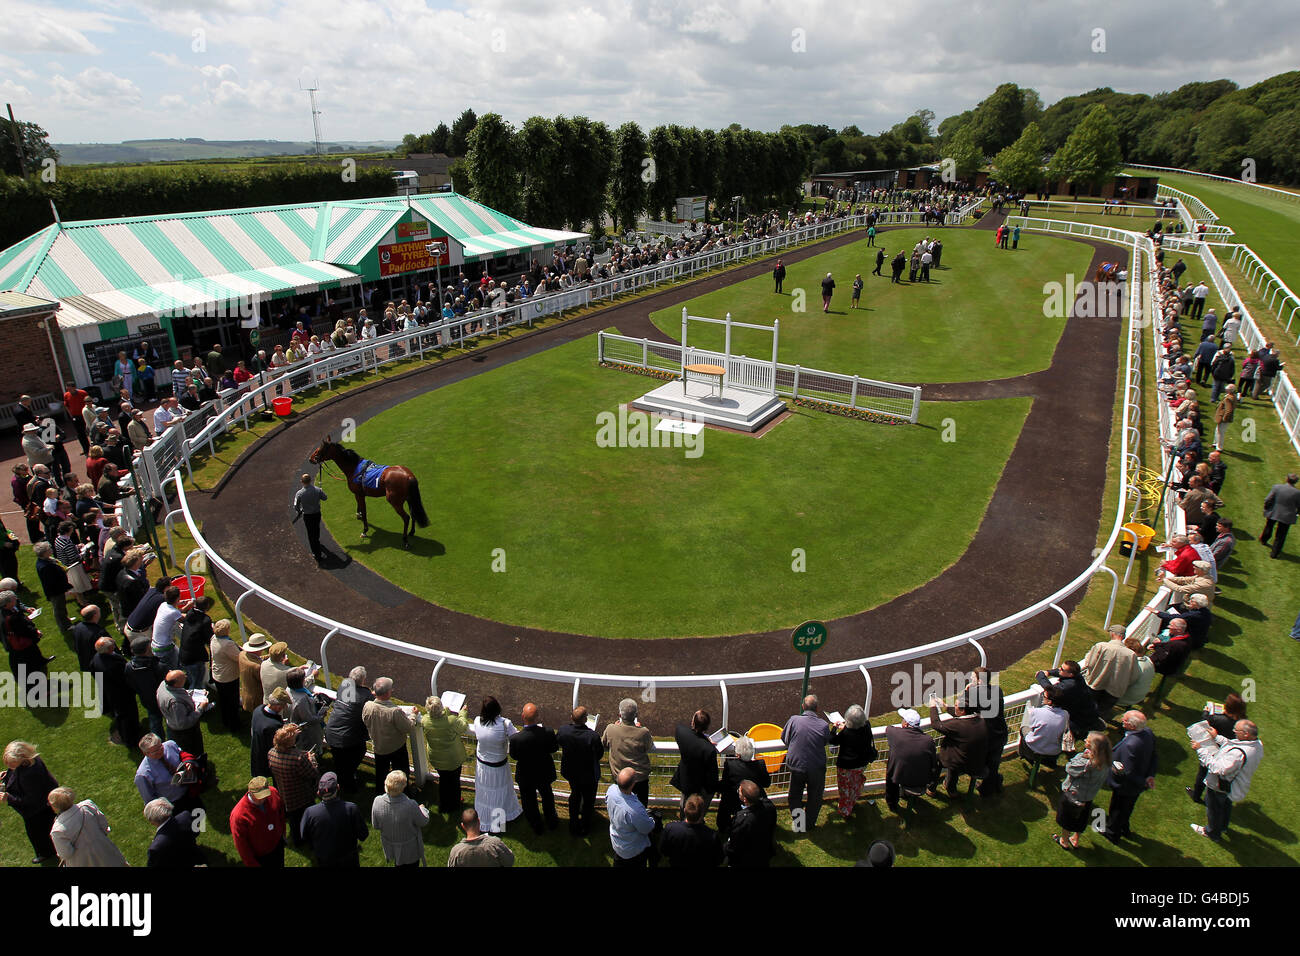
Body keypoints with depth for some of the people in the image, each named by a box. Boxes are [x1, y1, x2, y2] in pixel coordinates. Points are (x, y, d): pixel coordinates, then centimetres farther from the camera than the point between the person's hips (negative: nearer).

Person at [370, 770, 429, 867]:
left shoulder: (377, 802, -28)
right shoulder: (410, 805, -39)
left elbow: (375, 825, -10)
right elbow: (424, 822, -19)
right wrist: (422, 809, 2)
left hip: (389, 847, 3)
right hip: (410, 849, -3)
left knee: (398, 864, 32)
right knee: (412, 864, 26)